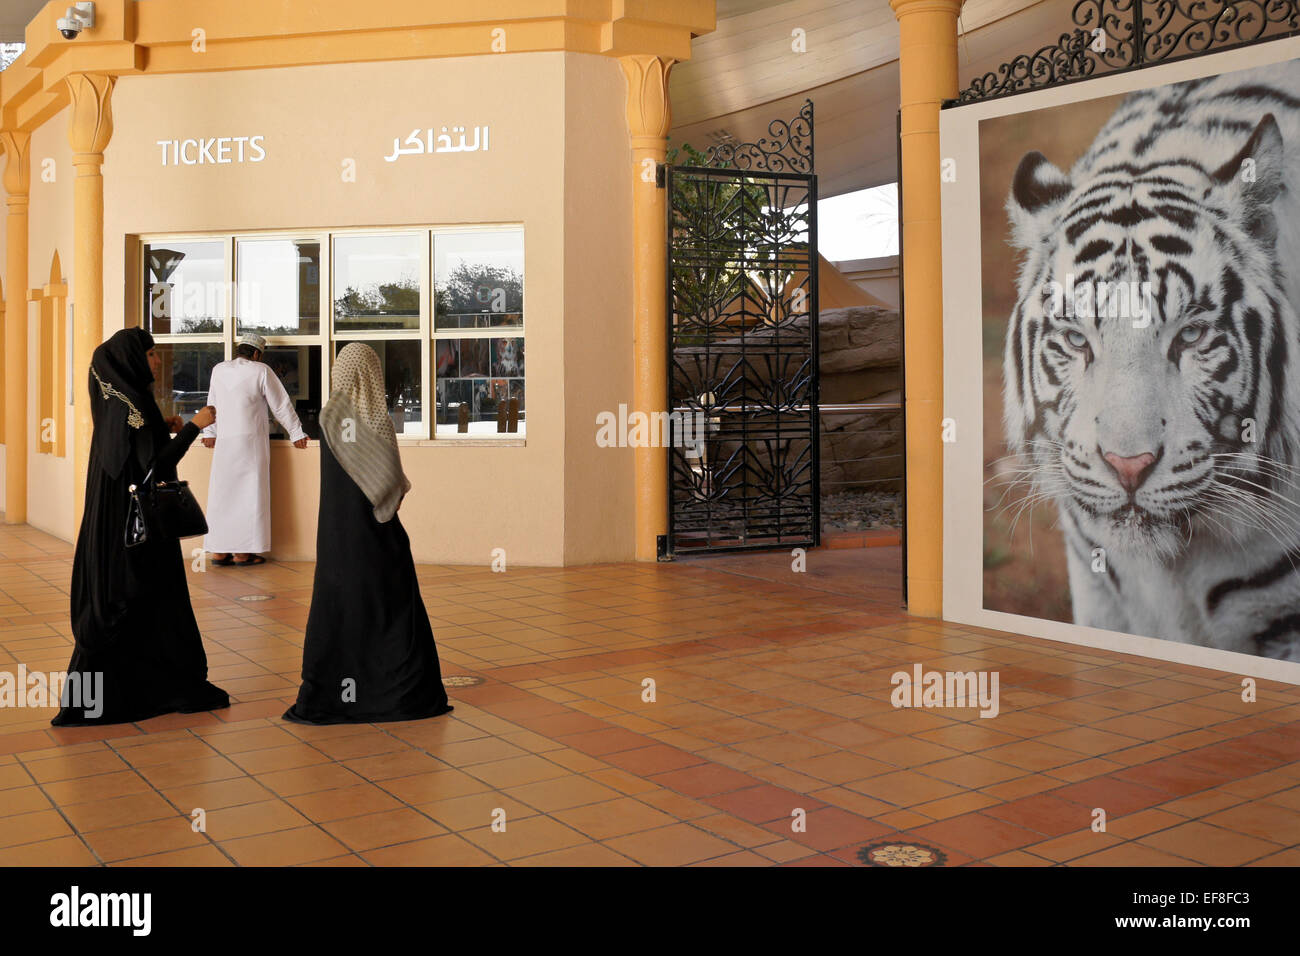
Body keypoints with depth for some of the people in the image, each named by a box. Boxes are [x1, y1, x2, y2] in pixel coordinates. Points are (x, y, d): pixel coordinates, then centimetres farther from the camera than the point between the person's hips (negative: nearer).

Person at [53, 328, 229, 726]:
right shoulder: (131, 405, -18)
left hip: (119, 521, 10)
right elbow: (153, 466, -23)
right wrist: (192, 427, -19)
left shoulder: (116, 402, 11)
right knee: (137, 601, -2)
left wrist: (163, 430, 14)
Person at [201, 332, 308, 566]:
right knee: (249, 494, -1)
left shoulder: (219, 370, 11)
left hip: (223, 442, 5)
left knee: (222, 494, 7)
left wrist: (209, 432, 34)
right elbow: (281, 405, 1)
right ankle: (243, 552, 0)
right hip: (251, 441, -5)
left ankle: (218, 551, 8)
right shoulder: (261, 371, -3)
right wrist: (296, 432, 9)